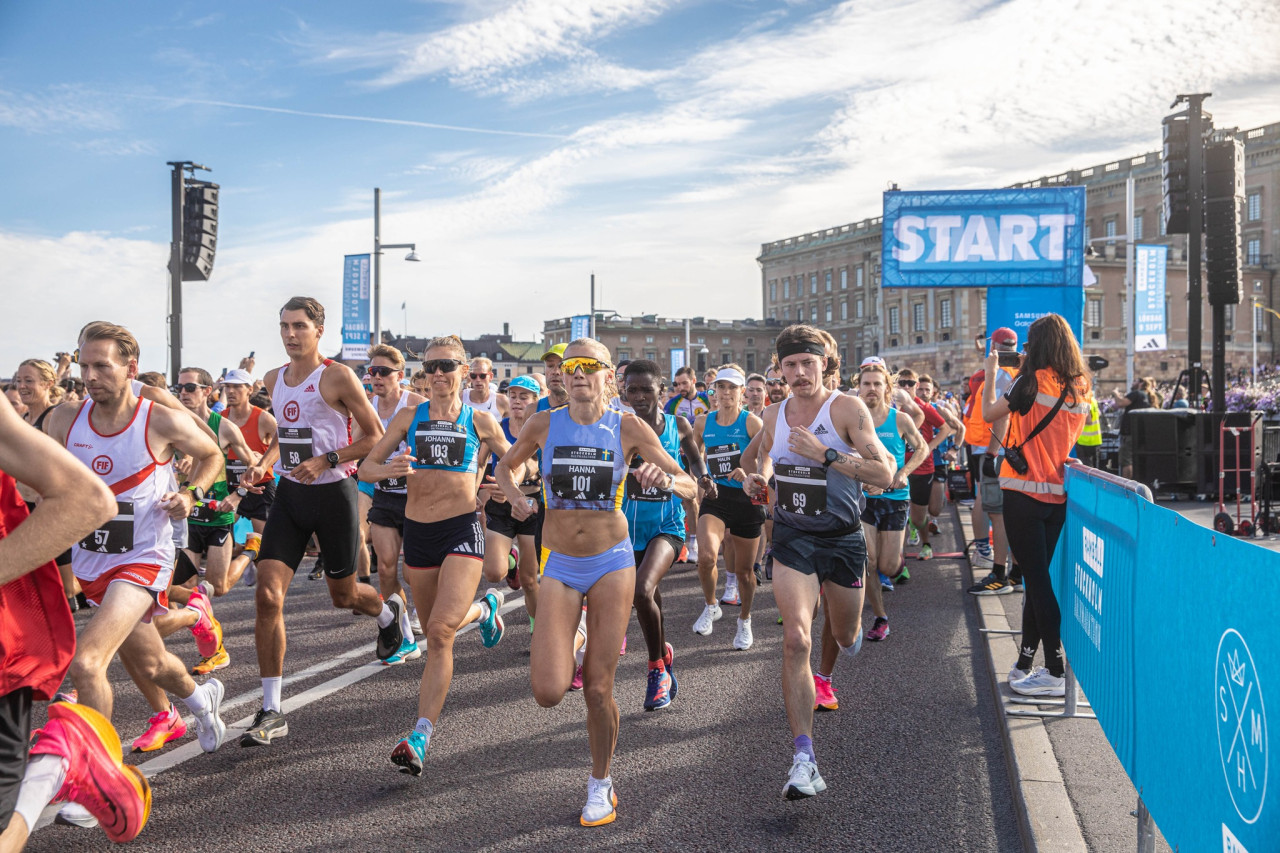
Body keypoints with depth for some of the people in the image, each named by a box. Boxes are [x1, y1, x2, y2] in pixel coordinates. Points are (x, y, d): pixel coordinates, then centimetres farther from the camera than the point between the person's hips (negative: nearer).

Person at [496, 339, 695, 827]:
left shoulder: (628, 429, -5)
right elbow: (506, 466, 15)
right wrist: (515, 497, -7)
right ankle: (566, 650, 24)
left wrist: (665, 479, -29)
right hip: (559, 567, 1)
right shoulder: (545, 425, -3)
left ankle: (600, 784, 24)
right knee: (548, 693, -12)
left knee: (598, 690, 0)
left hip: (612, 563, -1)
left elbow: (689, 488, -6)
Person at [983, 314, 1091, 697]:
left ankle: (1056, 672, -1)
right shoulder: (1079, 388, 7)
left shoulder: (1034, 381, -12)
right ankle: (1025, 664, 20)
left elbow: (989, 413, -3)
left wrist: (992, 374, 11)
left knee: (1036, 579, -3)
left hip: (1025, 493, -7)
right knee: (1039, 578, 13)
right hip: (1057, 494, 7)